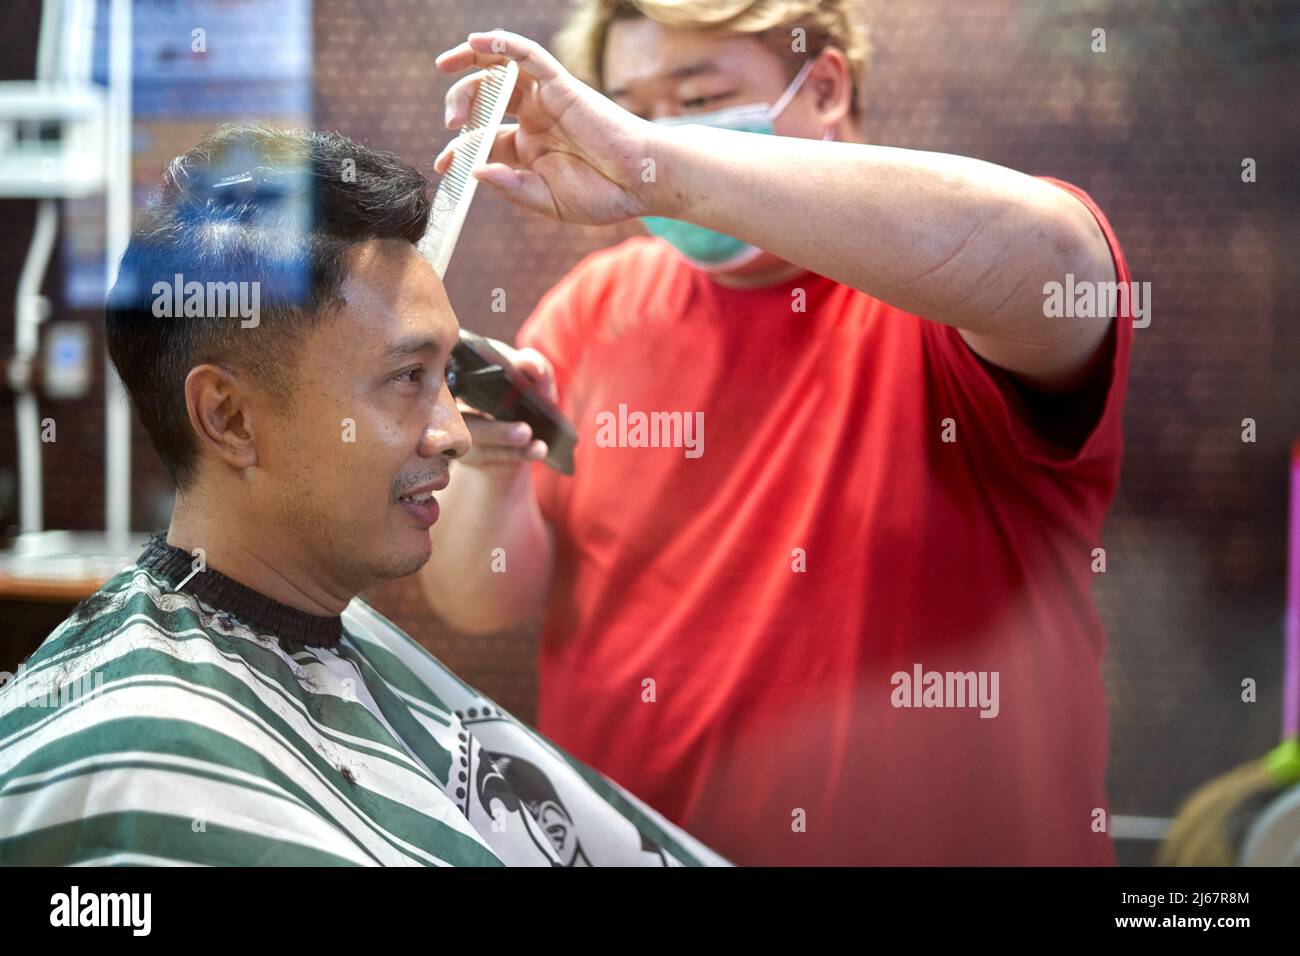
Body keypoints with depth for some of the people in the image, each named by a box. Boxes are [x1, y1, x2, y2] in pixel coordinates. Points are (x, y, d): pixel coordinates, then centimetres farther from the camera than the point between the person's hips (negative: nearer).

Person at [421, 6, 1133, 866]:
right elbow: (481, 603, 5)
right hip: (618, 844, 4)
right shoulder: (597, 304, 7)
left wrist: (653, 163, -33)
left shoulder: (938, 282, -7)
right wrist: (491, 470, -16)